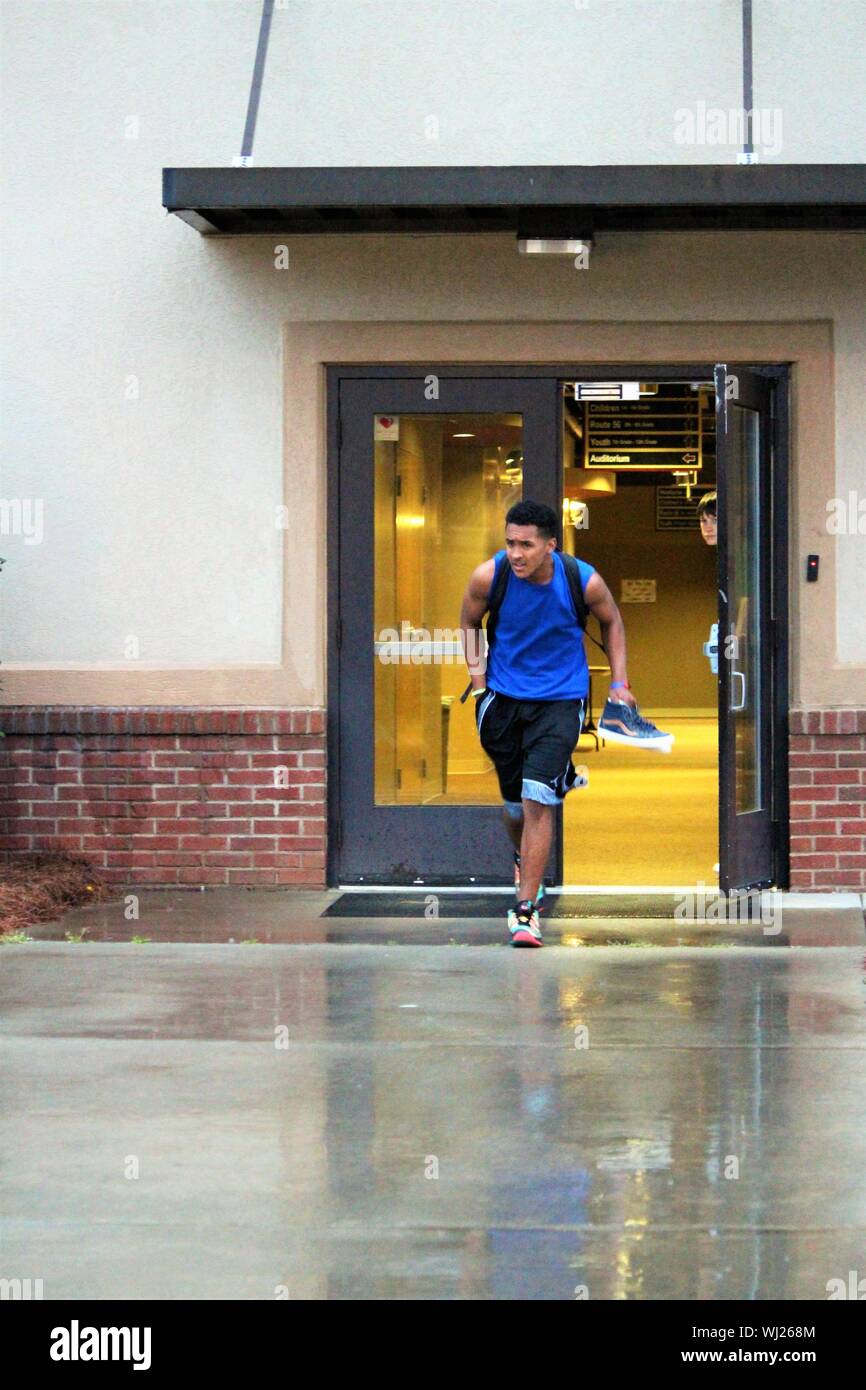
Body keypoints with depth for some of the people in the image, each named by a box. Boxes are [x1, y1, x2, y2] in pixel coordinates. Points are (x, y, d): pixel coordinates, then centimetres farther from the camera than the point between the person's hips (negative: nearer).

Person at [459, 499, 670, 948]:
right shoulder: (488, 576, -14)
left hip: (560, 699, -2)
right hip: (503, 696, 2)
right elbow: (469, 622, 7)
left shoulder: (584, 581, -16)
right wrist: (478, 677, -4)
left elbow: (611, 622, 6)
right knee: (514, 803, 12)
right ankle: (522, 859, 46)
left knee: (538, 802, -16)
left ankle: (525, 908, -12)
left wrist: (619, 683, 5)